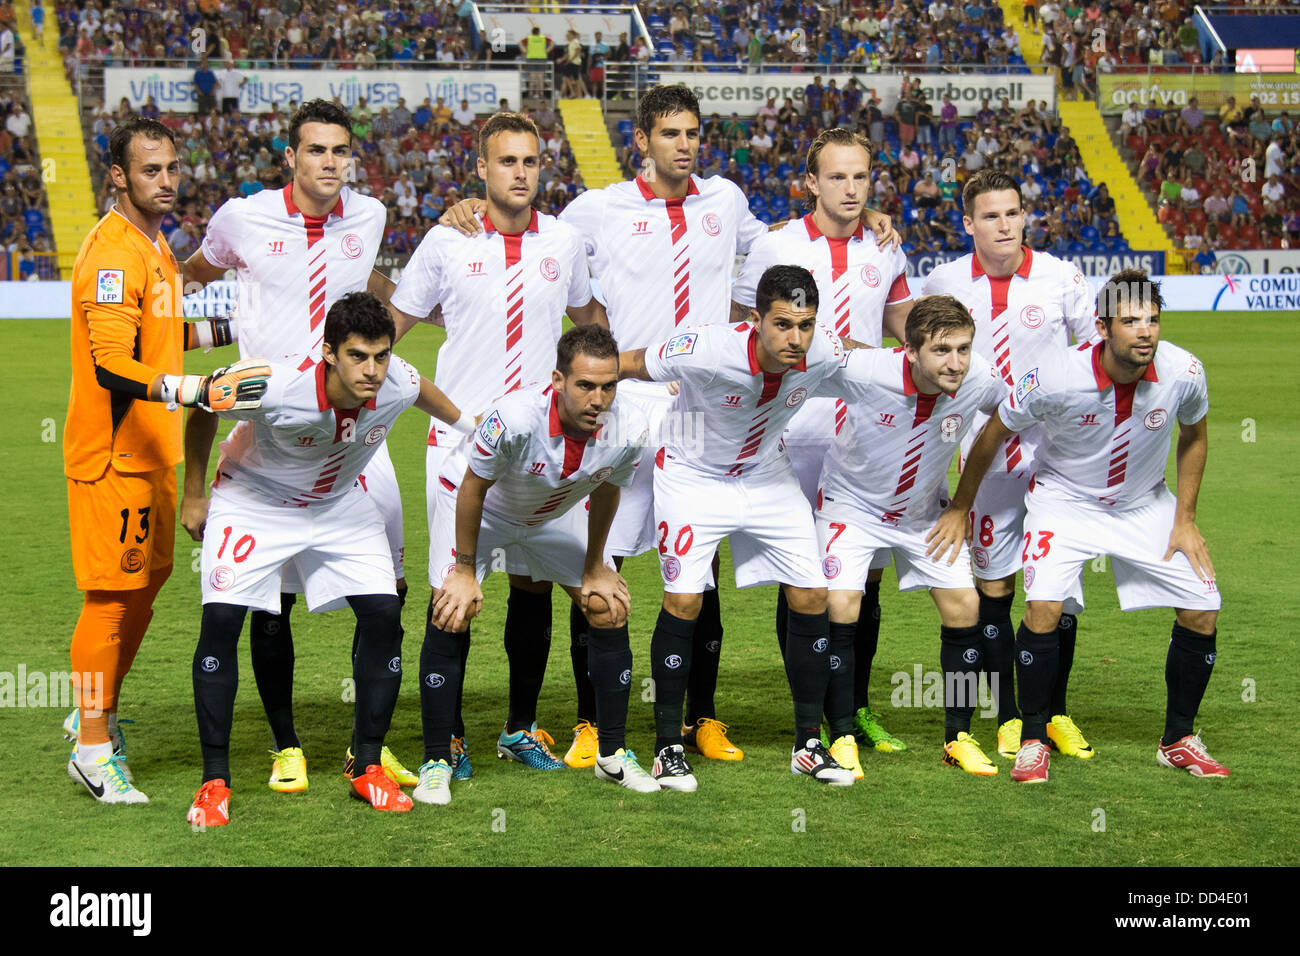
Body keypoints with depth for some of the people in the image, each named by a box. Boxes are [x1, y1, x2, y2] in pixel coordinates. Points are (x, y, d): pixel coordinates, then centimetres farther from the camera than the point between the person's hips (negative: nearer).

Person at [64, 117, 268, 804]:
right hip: (112, 453, -10)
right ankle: (93, 747, 3)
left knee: (146, 582, 17)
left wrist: (226, 329, 20)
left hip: (150, 450, 10)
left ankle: (96, 716, 31)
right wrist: (200, 391, -39)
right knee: (112, 595, -5)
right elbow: (111, 365, -29)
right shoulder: (112, 252, -19)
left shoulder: (152, 246, 14)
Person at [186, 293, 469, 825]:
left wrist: (470, 427, 21)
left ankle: (367, 767, 8)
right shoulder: (275, 387, -37)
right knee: (221, 621, -18)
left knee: (383, 616, -9)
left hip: (341, 503, 4)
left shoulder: (397, 384, -24)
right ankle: (215, 782, -7)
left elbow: (426, 394, 4)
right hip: (252, 499, -3)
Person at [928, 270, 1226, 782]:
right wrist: (960, 508, -1)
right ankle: (1034, 740, -5)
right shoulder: (1056, 376, -28)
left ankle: (1178, 740, 15)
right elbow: (994, 433, -10)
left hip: (1145, 504, 3)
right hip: (1064, 499, -3)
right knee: (1044, 605, -24)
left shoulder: (1183, 371, -22)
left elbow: (1193, 437, 2)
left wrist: (1185, 520, 0)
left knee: (1202, 610, -5)